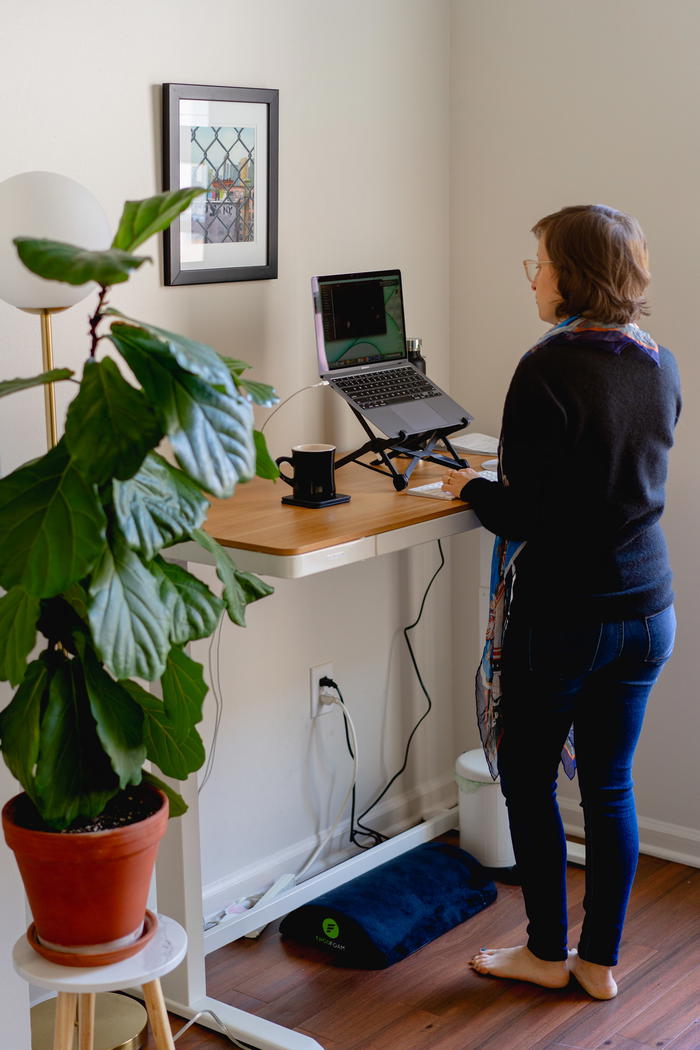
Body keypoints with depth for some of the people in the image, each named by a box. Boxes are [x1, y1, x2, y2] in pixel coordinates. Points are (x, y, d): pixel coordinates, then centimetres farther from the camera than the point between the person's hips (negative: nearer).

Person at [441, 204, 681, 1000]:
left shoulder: (550, 371, -19)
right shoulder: (661, 368, 4)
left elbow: (523, 516, -20)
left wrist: (470, 489, -1)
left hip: (557, 615, -6)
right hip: (646, 611, 7)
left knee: (528, 782, 12)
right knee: (610, 786, 15)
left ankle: (548, 953, 25)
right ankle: (600, 961, 25)